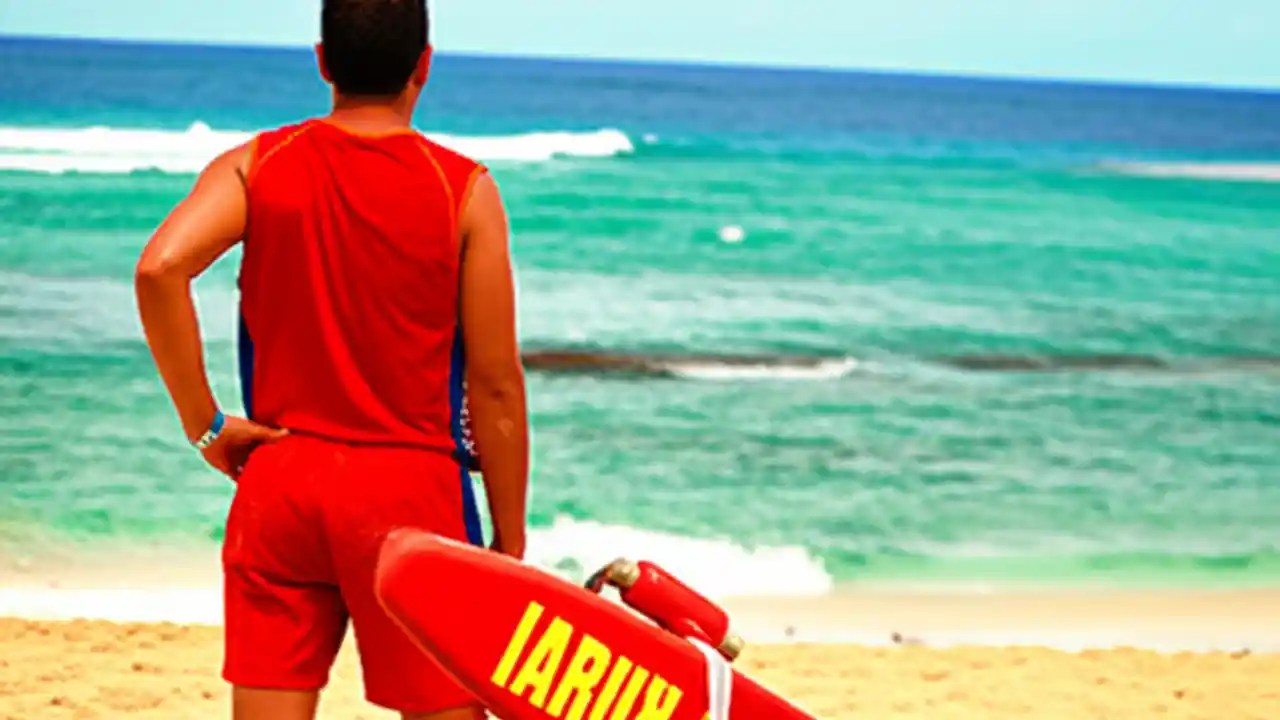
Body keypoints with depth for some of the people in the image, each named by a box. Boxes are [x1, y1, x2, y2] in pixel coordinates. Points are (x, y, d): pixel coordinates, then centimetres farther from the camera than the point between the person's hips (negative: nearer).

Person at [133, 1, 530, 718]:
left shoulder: (255, 167, 2)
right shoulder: (464, 189, -3)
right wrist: (510, 541, 4)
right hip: (409, 489, -2)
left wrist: (204, 423, -7)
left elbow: (160, 268, -17)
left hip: (278, 481, 2)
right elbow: (495, 386, -4)